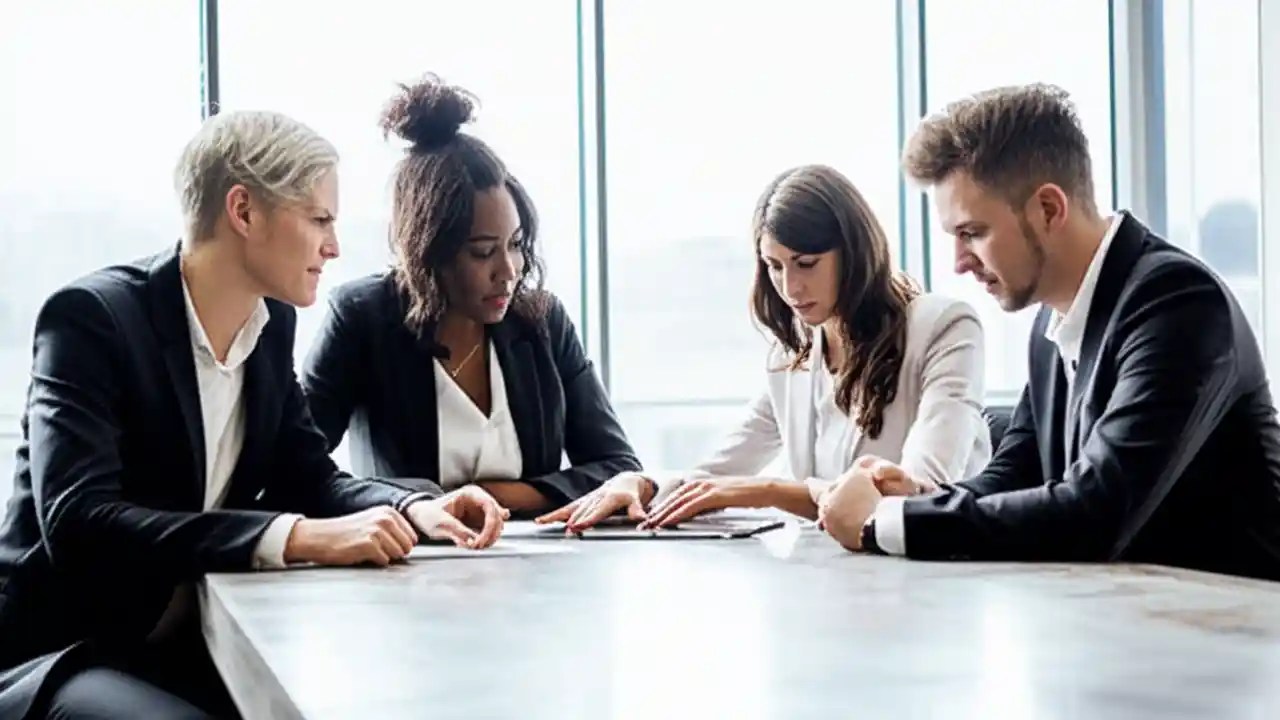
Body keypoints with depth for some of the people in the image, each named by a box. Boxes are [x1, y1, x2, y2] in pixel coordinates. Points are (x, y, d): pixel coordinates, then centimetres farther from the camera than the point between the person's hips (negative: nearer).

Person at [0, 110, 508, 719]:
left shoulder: (272, 322, 4)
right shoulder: (92, 317, -19)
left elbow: (308, 479, 10)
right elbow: (77, 522, -30)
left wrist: (416, 507, -12)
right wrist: (299, 539, -36)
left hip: (195, 646, 7)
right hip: (63, 654, -7)